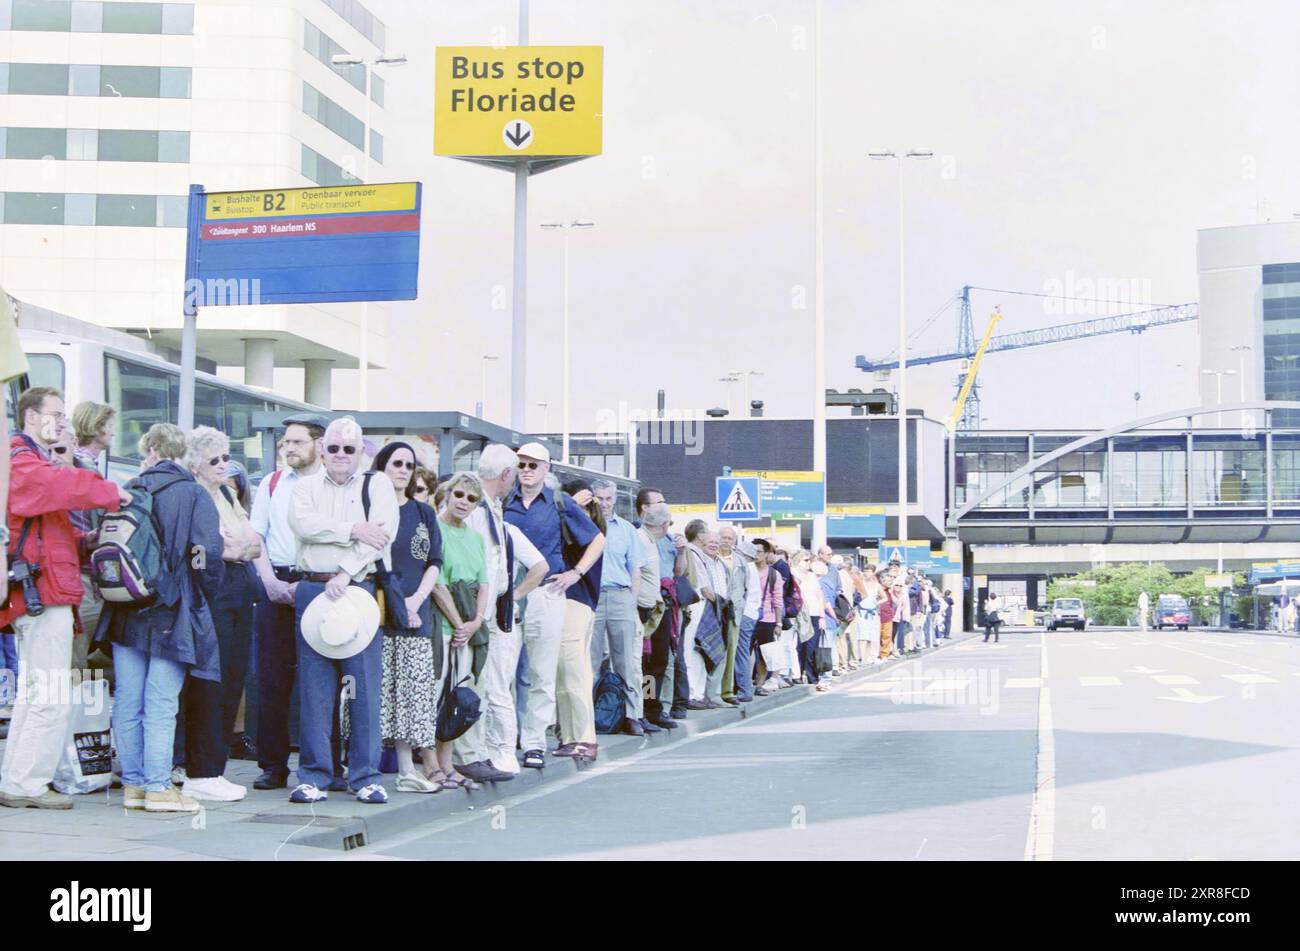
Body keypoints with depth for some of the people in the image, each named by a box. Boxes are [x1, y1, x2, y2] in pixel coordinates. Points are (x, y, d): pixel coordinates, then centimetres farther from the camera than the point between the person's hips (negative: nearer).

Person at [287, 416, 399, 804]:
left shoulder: (377, 484, 9)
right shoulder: (306, 486, 15)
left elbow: (382, 535, -5)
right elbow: (302, 523, -5)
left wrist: (346, 573, -15)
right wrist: (352, 530, -11)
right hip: (313, 590, 1)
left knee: (365, 685, -1)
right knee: (314, 687, 1)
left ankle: (366, 776, 6)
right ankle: (314, 775, 7)